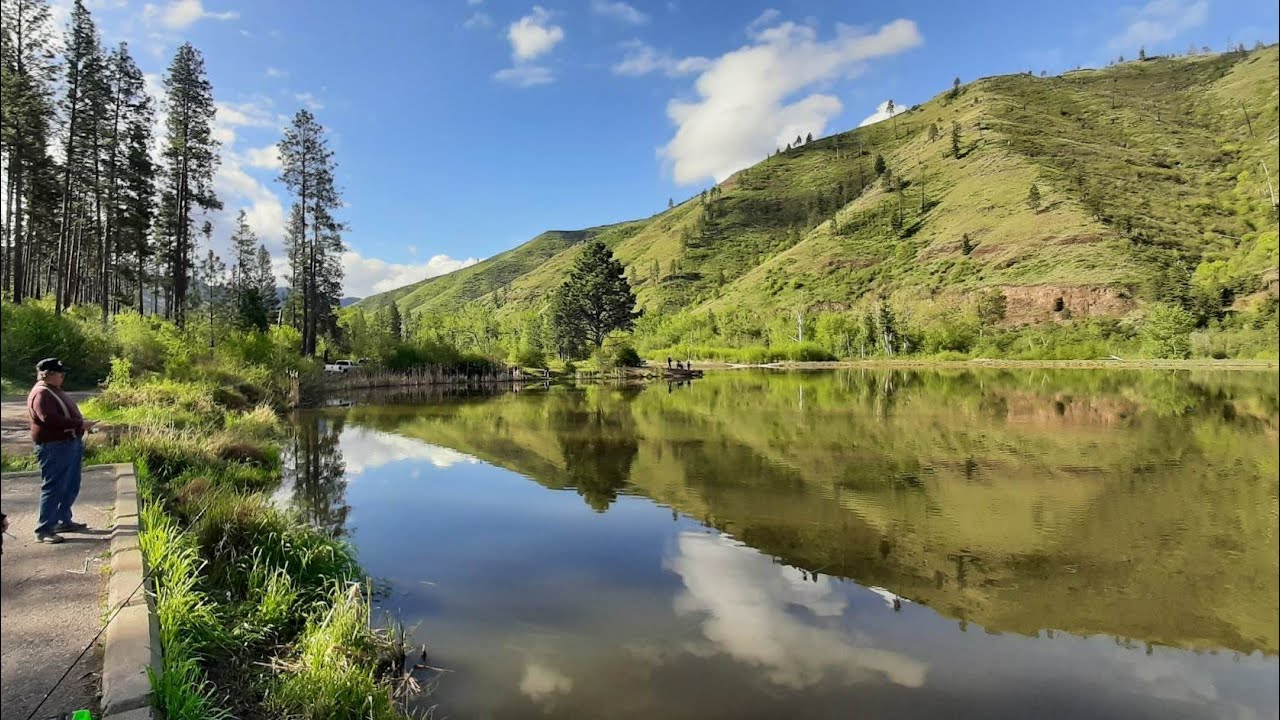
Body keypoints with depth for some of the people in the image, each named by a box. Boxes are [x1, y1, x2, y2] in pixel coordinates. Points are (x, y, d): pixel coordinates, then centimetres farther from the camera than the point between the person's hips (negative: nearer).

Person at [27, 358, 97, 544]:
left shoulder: (54, 391, 16)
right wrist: (80, 424, -26)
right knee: (53, 488, -6)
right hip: (53, 447, -10)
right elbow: (49, 418, -28)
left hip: (70, 444, 10)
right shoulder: (41, 393, -16)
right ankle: (43, 530, 0)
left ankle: (63, 521, 28)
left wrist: (82, 424, 10)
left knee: (71, 487, 16)